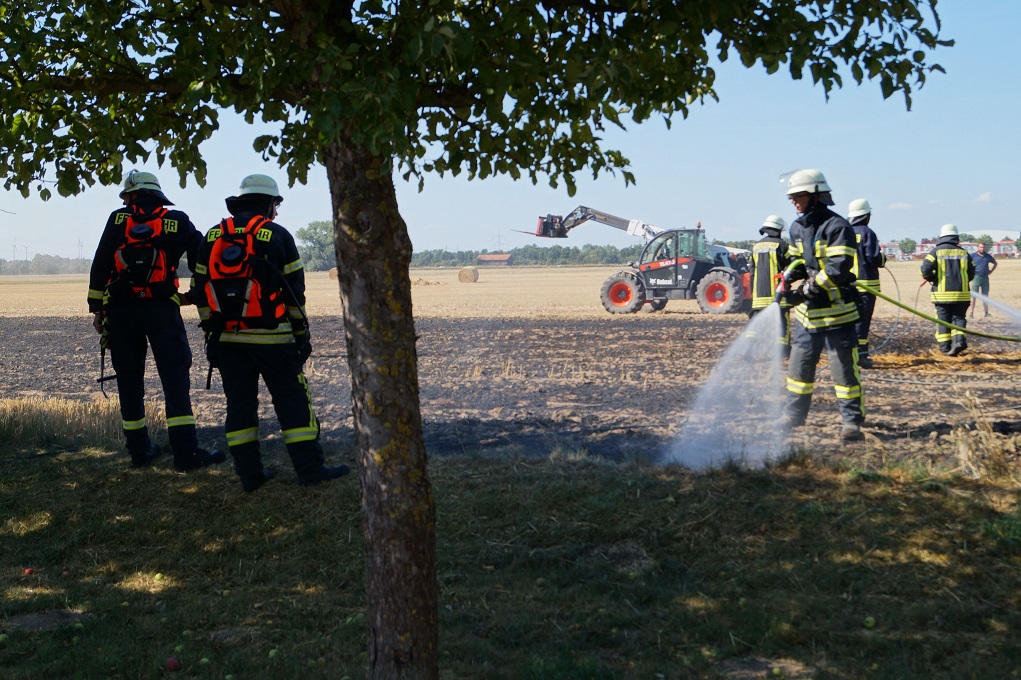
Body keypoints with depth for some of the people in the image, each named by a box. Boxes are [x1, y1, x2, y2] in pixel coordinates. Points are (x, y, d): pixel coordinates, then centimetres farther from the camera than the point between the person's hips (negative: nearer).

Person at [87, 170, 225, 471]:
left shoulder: (118, 220, 7)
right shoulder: (178, 222, 6)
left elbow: (99, 266, 5)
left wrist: (97, 308, 9)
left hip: (120, 310, 2)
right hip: (161, 309, -2)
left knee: (129, 381, 11)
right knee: (175, 380, -4)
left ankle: (139, 449, 17)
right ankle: (186, 452, -10)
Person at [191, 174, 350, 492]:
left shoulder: (212, 237, 9)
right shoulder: (277, 236, -3)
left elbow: (201, 290, 9)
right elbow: (294, 289, -3)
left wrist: (212, 330, 15)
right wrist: (302, 332, 5)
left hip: (227, 338, 4)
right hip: (271, 336, -4)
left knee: (239, 403, 9)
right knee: (292, 400, 2)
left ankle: (249, 472, 9)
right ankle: (309, 468, 2)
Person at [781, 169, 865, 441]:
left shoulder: (837, 227, -14)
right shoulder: (797, 228, 11)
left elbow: (838, 268, -22)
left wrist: (809, 288, -24)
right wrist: (791, 278, 0)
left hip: (836, 311, -8)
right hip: (806, 312, 8)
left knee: (844, 369, -3)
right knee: (799, 365, 13)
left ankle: (852, 421, 3)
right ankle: (794, 415, 25)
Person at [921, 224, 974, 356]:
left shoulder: (936, 252, -1)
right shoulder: (964, 253, 8)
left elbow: (926, 270, -11)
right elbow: (971, 273, 13)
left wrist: (931, 279, 9)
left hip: (942, 293, -2)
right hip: (962, 293, 2)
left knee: (943, 320, 5)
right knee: (958, 318, 9)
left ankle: (945, 347, 4)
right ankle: (959, 340, -14)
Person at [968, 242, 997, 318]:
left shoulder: (988, 256, 9)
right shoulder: (973, 255, -3)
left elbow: (995, 263, 24)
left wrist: (990, 271, 12)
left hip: (985, 277, 4)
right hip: (976, 277, -4)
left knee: (985, 296, 8)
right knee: (974, 296, -7)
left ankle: (986, 312, 13)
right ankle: (972, 312, -5)